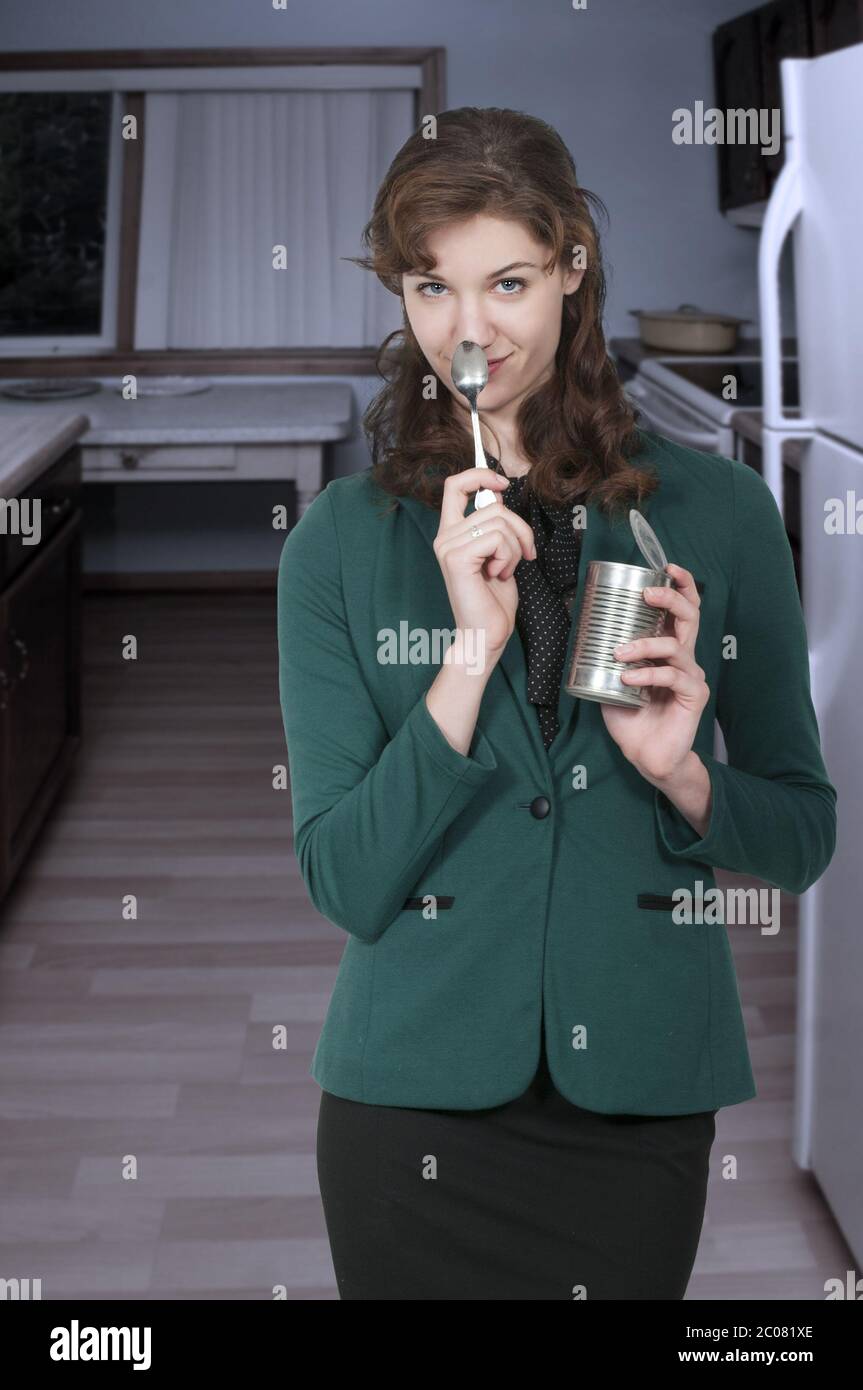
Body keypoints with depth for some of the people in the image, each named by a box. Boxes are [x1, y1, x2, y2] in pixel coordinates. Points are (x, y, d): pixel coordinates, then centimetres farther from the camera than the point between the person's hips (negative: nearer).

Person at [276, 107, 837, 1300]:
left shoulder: (718, 510, -2)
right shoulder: (342, 541, -2)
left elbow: (803, 839, 5)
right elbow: (343, 883, -9)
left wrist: (682, 773, -15)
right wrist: (472, 654, -18)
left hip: (643, 1099, 1)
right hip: (418, 1101, 0)